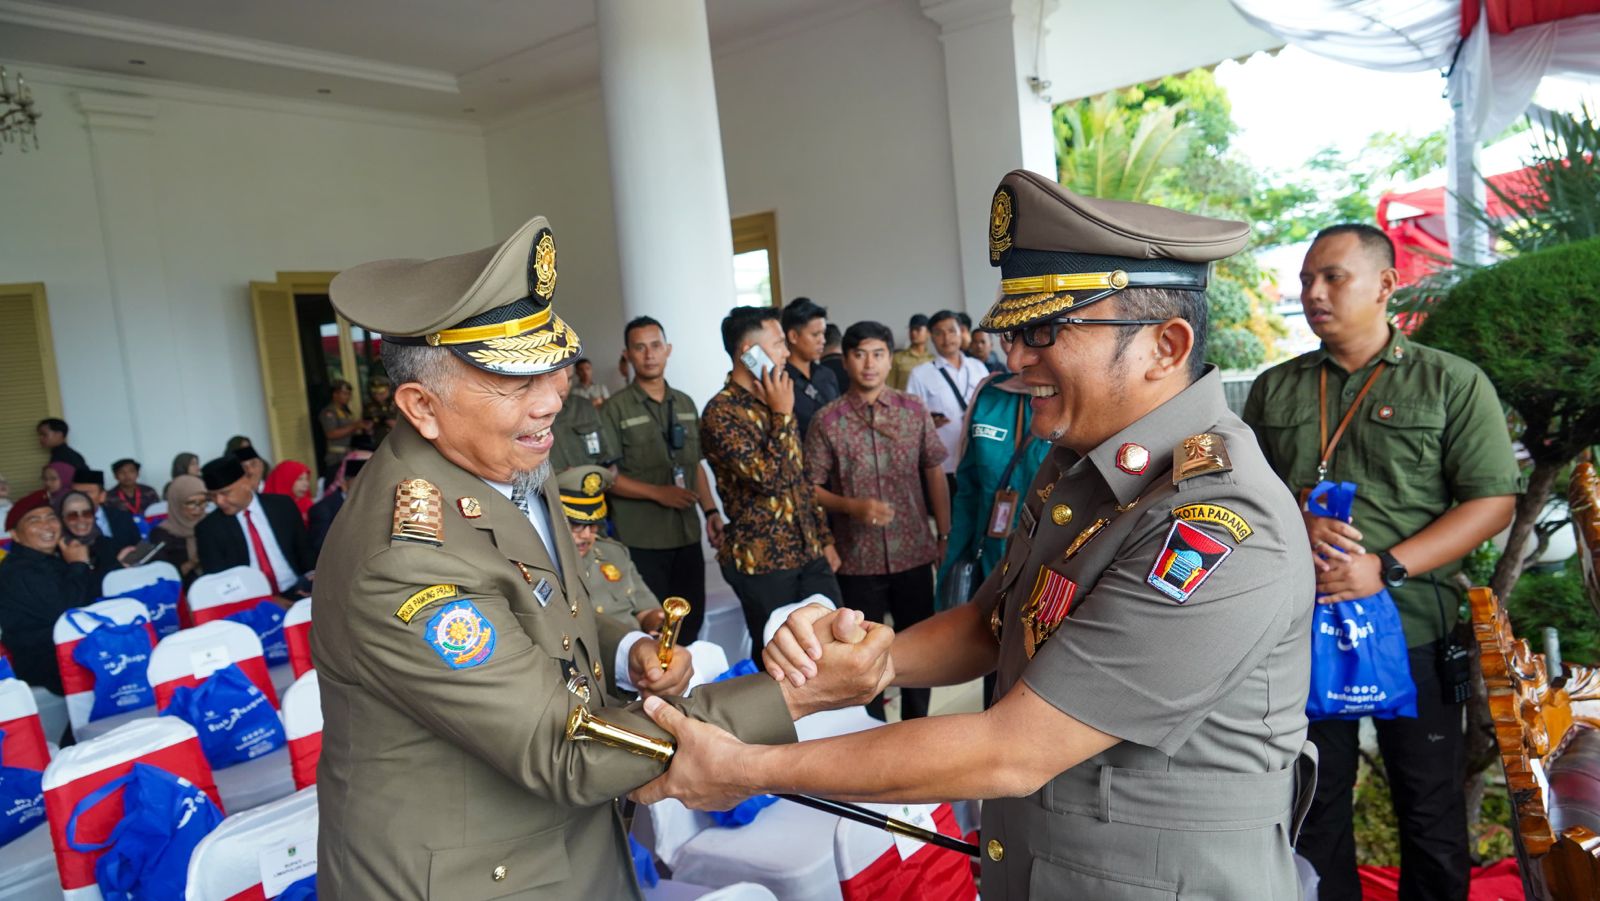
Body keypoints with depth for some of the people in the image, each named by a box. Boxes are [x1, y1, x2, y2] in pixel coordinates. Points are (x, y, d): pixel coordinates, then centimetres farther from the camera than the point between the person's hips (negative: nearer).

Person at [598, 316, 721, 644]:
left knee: (692, 620, 12)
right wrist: (658, 493, -17)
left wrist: (710, 510, 4)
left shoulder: (685, 404, 12)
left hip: (688, 535, 5)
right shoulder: (615, 409, -6)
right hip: (641, 541, -5)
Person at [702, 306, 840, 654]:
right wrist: (782, 414, -15)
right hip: (763, 562, -7)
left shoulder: (773, 401, 11)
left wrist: (825, 539, 15)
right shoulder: (721, 412, -14)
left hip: (809, 553, 7)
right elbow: (768, 478, -24)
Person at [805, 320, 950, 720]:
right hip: (858, 559, -2)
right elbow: (810, 488, -3)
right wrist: (853, 507, -19)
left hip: (914, 553, 2)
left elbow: (934, 475, 6)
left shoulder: (914, 410, 0)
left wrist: (945, 536, 4)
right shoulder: (827, 420, -6)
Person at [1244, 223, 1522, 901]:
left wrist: (1387, 569, -17)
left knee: (1430, 808, 11)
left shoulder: (1452, 382, 0)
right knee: (1315, 802, 15)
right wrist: (1299, 527, -13)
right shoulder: (1274, 389, 9)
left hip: (1413, 629, -2)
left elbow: (1493, 501, -6)